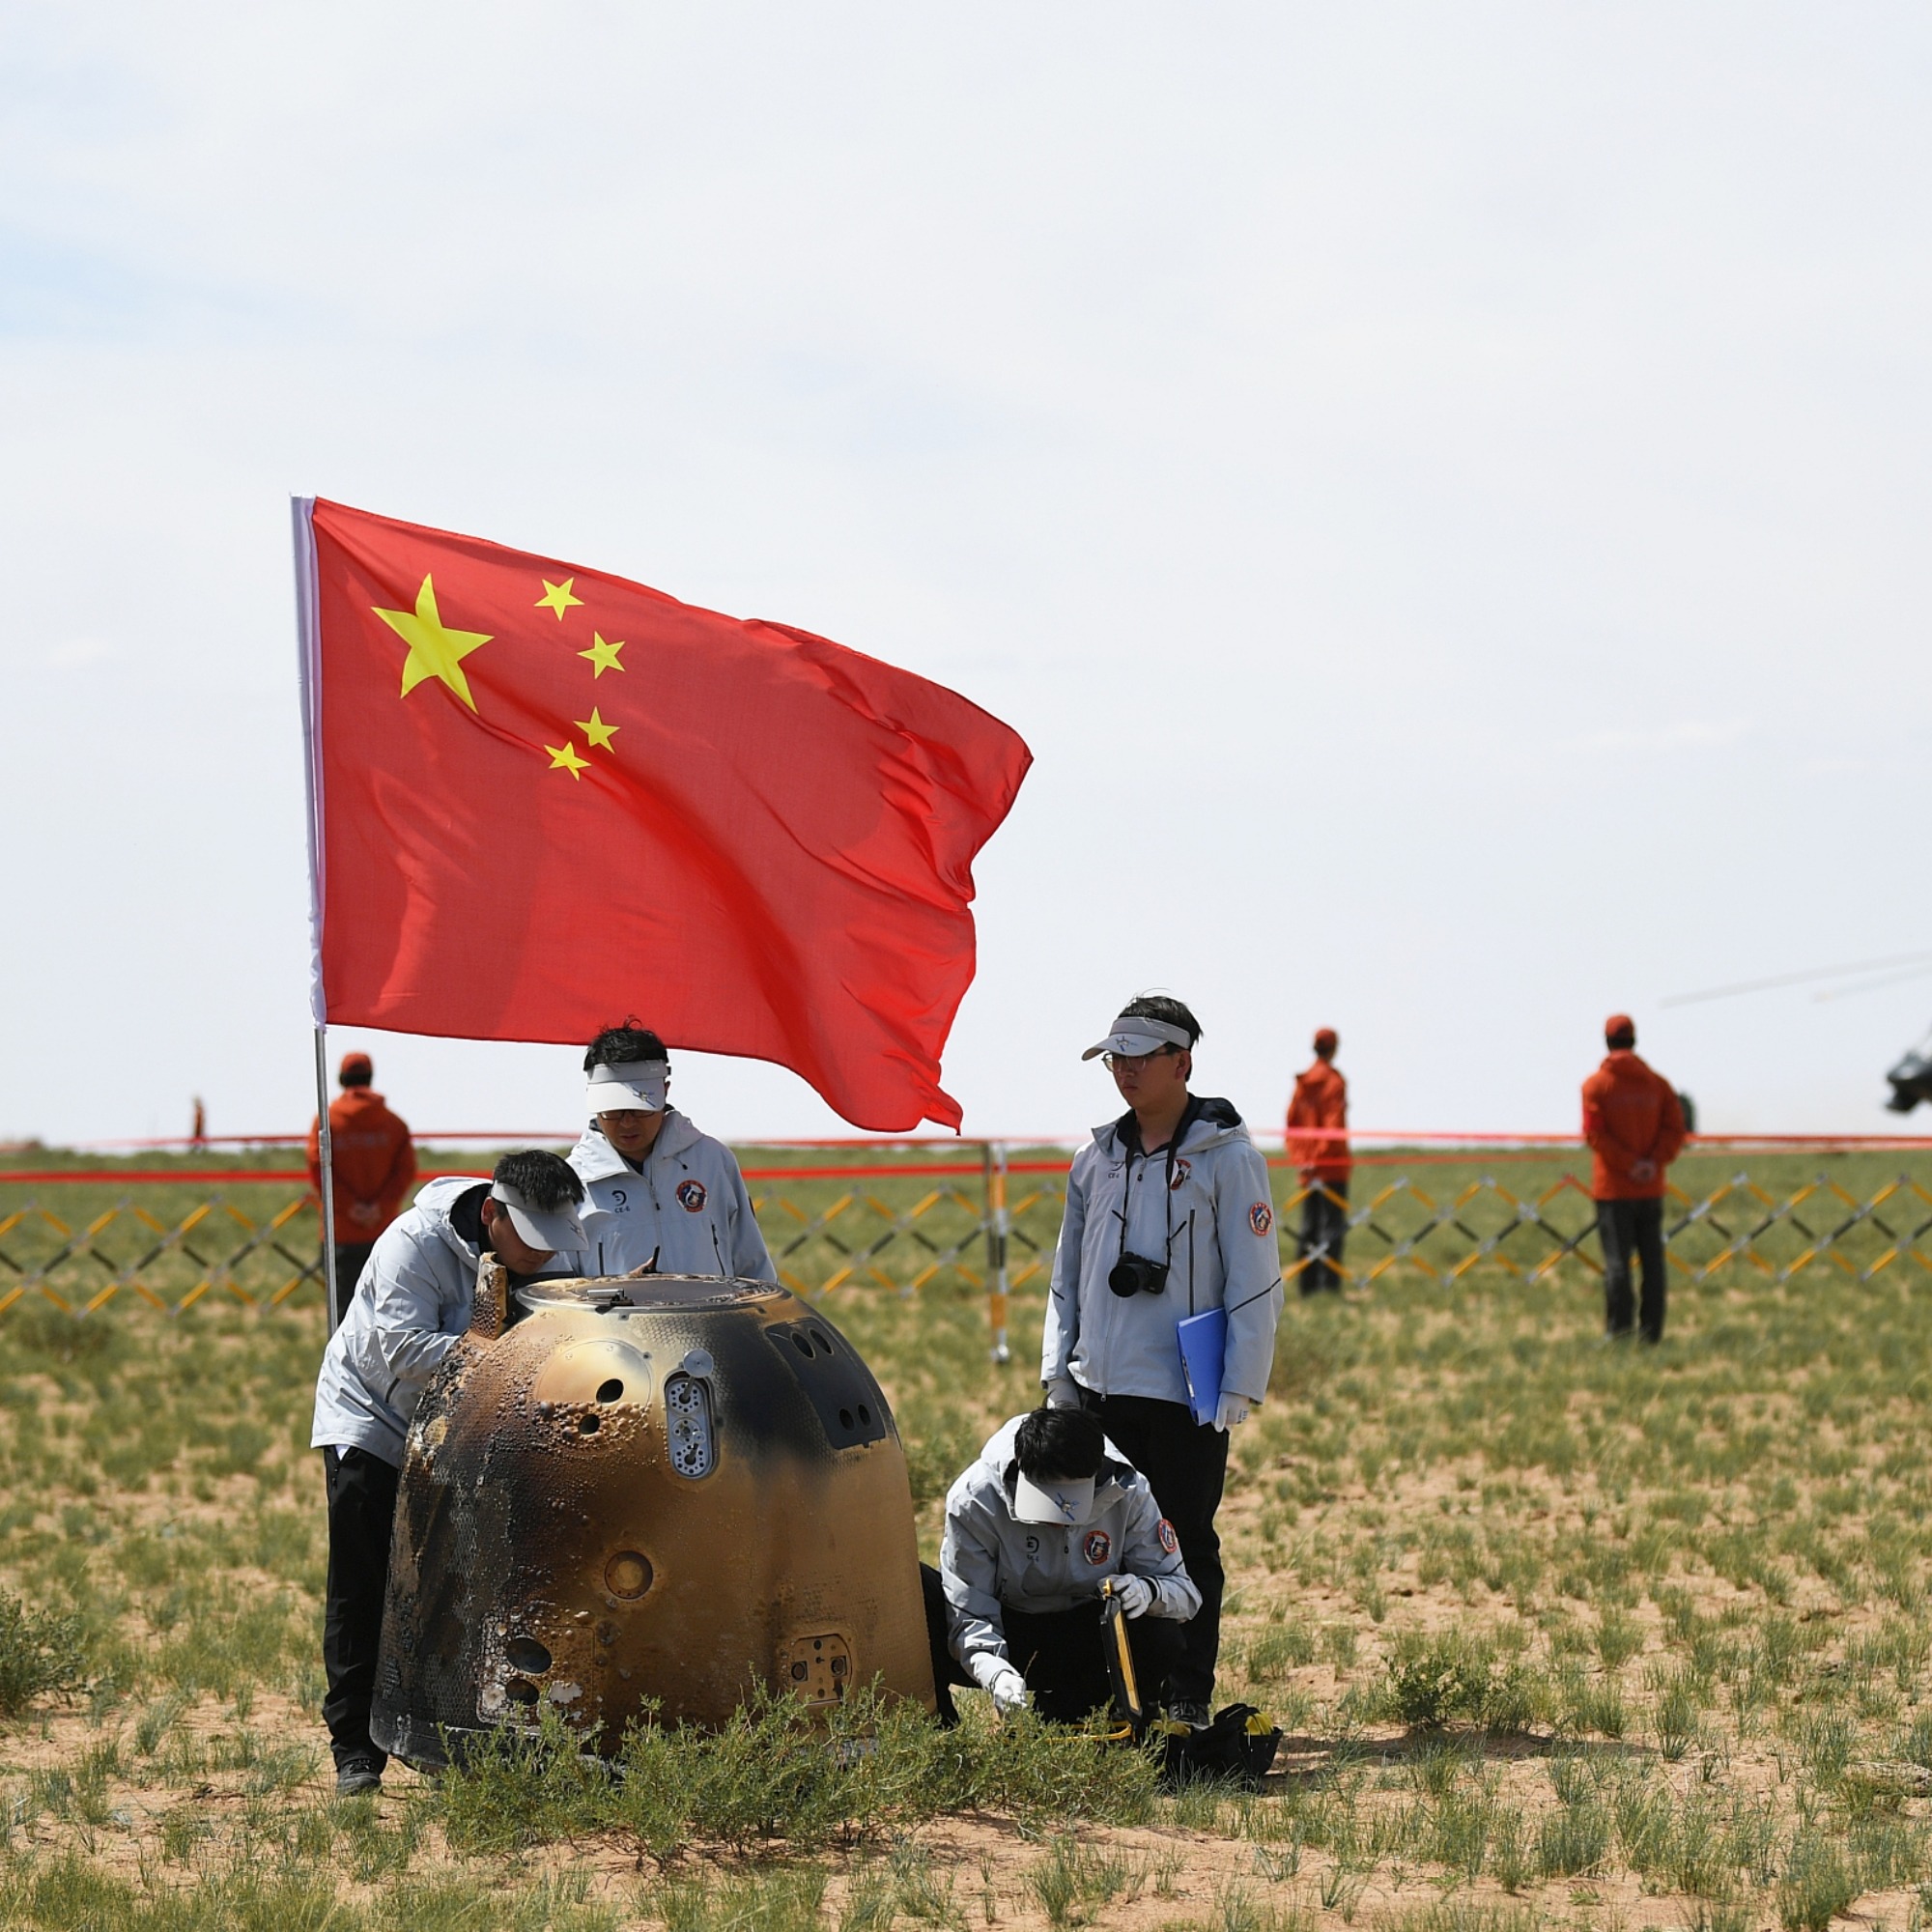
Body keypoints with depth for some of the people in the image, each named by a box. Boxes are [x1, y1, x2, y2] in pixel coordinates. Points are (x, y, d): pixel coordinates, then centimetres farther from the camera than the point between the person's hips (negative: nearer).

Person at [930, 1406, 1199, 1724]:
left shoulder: (1129, 1493, -17)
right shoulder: (974, 1497, -23)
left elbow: (1183, 1591, -11)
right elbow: (968, 1616, -23)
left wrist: (1148, 1591, -35)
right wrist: (995, 1673, -43)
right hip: (1002, 1642, -2)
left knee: (1161, 1643, -29)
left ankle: (1057, 1715, -3)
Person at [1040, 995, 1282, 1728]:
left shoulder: (1227, 1158, -5)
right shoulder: (1096, 1159, 12)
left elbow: (1255, 1279, -7)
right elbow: (1068, 1273, 18)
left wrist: (1240, 1387, -12)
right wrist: (1057, 1369, 10)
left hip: (1185, 1392, -5)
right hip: (1100, 1390, 5)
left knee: (1187, 1547, 0)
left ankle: (1188, 1701, 6)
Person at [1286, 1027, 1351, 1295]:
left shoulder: (1302, 1082, 10)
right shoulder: (1334, 1080, -8)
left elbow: (1292, 1121, 9)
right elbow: (1335, 1122, -14)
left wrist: (1298, 1157, 10)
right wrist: (1342, 1157, -8)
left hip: (1308, 1165, 6)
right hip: (1332, 1166, -6)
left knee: (1309, 1225, 10)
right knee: (1332, 1224, -6)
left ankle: (1309, 1284, 10)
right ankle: (1330, 1283, -13)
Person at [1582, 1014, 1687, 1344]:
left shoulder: (1595, 1085, -3)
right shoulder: (1658, 1084, 7)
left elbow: (1595, 1133, -12)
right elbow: (1675, 1128, -2)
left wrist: (1629, 1164, -12)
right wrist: (1655, 1161, -10)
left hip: (1613, 1189, -3)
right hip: (1652, 1188, 3)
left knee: (1617, 1261, -2)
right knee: (1653, 1261, 7)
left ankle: (1618, 1329, -5)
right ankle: (1652, 1331, 7)